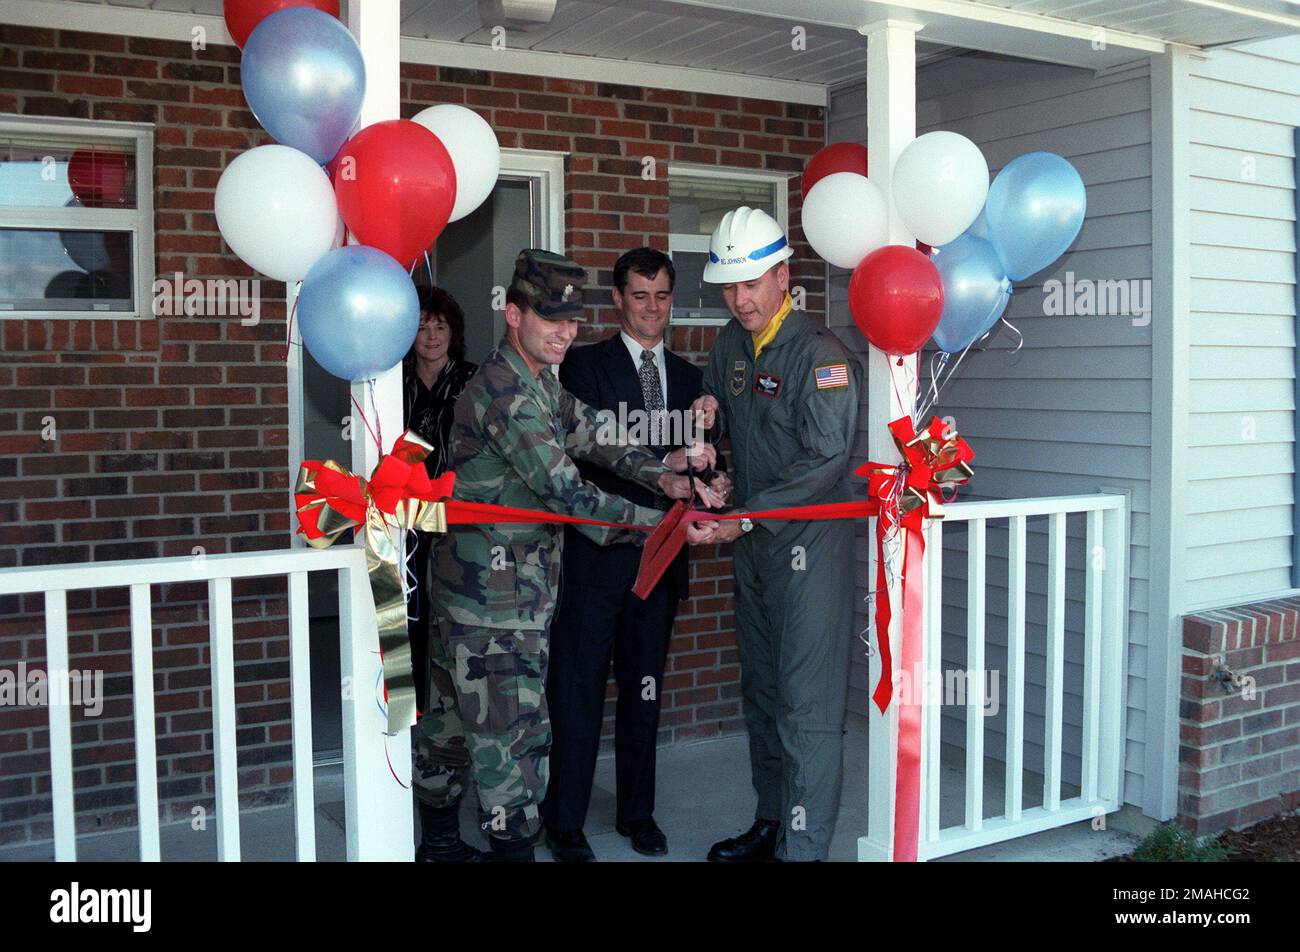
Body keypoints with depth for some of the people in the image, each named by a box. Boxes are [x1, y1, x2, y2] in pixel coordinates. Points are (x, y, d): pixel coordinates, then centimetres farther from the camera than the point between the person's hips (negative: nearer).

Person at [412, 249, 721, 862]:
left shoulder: (539, 383, 13)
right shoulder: (505, 391, -20)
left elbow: (590, 435, 9)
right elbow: (567, 495, -25)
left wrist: (662, 477, -9)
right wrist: (665, 527, -24)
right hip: (498, 600, -10)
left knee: (454, 719, 19)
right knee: (513, 731, -4)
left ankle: (439, 839, 33)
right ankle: (513, 844, 5)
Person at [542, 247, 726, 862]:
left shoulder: (688, 376, 14)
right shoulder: (585, 365, -3)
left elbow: (695, 460, 12)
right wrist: (665, 463, -29)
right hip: (596, 553, -4)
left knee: (644, 690, 14)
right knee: (578, 690, 1)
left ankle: (637, 812, 28)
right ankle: (564, 823, 13)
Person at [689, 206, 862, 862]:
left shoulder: (820, 355, -16)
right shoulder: (731, 342, 9)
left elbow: (826, 462, -21)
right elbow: (721, 422, 22)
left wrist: (746, 516, -23)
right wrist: (706, 418, -4)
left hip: (809, 538, -8)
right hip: (751, 538, 8)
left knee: (805, 700, -5)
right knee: (760, 688, 16)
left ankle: (803, 848, 3)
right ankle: (770, 824, 30)